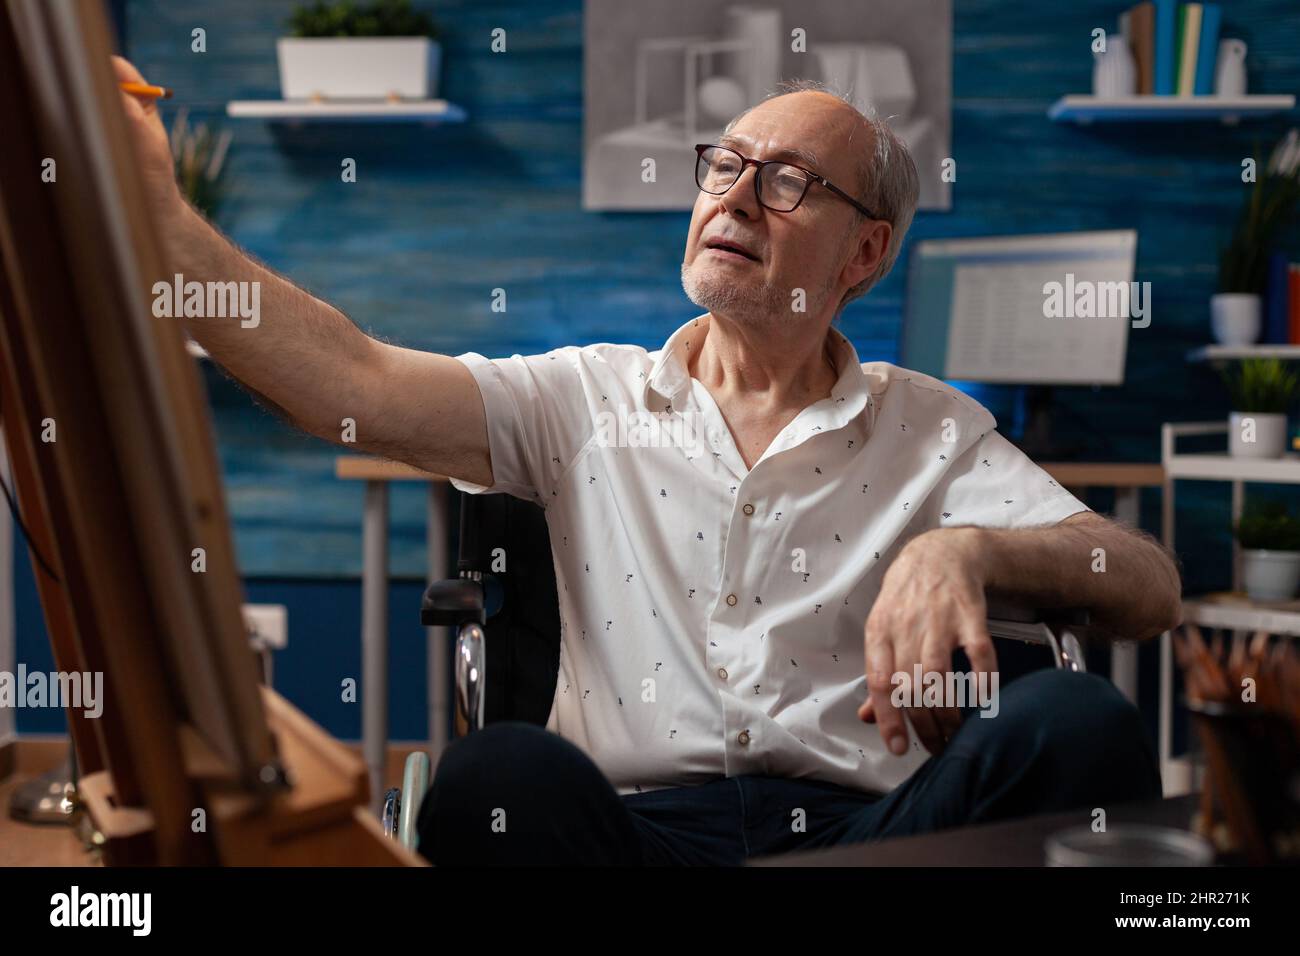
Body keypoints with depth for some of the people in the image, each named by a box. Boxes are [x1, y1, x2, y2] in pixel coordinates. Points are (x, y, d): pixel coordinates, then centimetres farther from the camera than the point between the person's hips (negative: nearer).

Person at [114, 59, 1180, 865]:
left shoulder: (933, 429, 14)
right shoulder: (588, 398, 15)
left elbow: (1152, 590, 2)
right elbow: (355, 384, 1)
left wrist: (967, 549, -18)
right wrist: (160, 211, -8)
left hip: (865, 821, 1)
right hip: (634, 819, -1)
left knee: (1073, 723, -27)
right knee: (501, 773, -34)